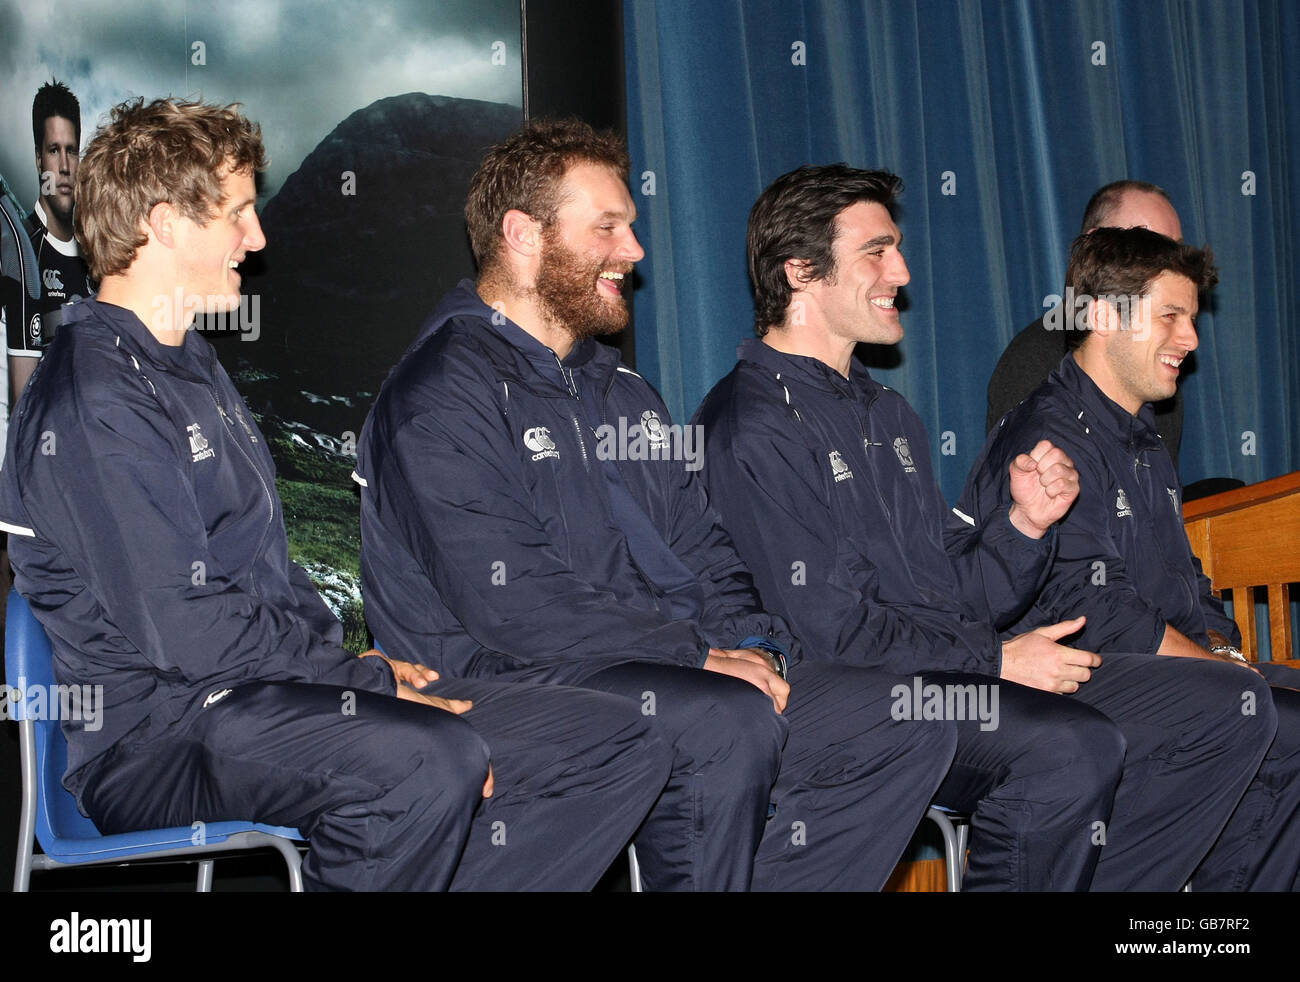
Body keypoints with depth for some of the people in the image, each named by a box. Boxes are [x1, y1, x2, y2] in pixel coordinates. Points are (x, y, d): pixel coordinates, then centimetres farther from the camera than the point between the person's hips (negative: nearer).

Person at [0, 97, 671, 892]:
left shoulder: (190, 364, 22)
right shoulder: (93, 398, -12)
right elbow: (185, 631, -19)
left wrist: (361, 663, 7)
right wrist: (372, 683, -12)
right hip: (155, 734, -10)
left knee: (623, 747, -2)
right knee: (427, 760, -40)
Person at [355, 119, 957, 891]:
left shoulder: (621, 391, 22)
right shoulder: (444, 392, -7)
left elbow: (703, 552, 20)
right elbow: (509, 603, -18)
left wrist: (753, 647, -2)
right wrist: (697, 656, -17)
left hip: (680, 674, 9)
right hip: (515, 684, -8)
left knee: (911, 722, -5)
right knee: (727, 723, -35)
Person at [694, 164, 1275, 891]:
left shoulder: (886, 412, 21)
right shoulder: (751, 429, -9)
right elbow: (828, 628, -16)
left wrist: (1024, 524, -1)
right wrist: (995, 660, -11)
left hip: (962, 674, 9)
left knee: (1226, 717, -2)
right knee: (1076, 747, -34)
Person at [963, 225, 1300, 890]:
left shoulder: (1146, 445, 21)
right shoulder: (1050, 440, -10)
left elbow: (1186, 589, 22)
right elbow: (1096, 614, -18)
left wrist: (1224, 650, 1)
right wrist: (1225, 668, -15)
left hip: (1154, 679, 10)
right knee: (1242, 707, -28)